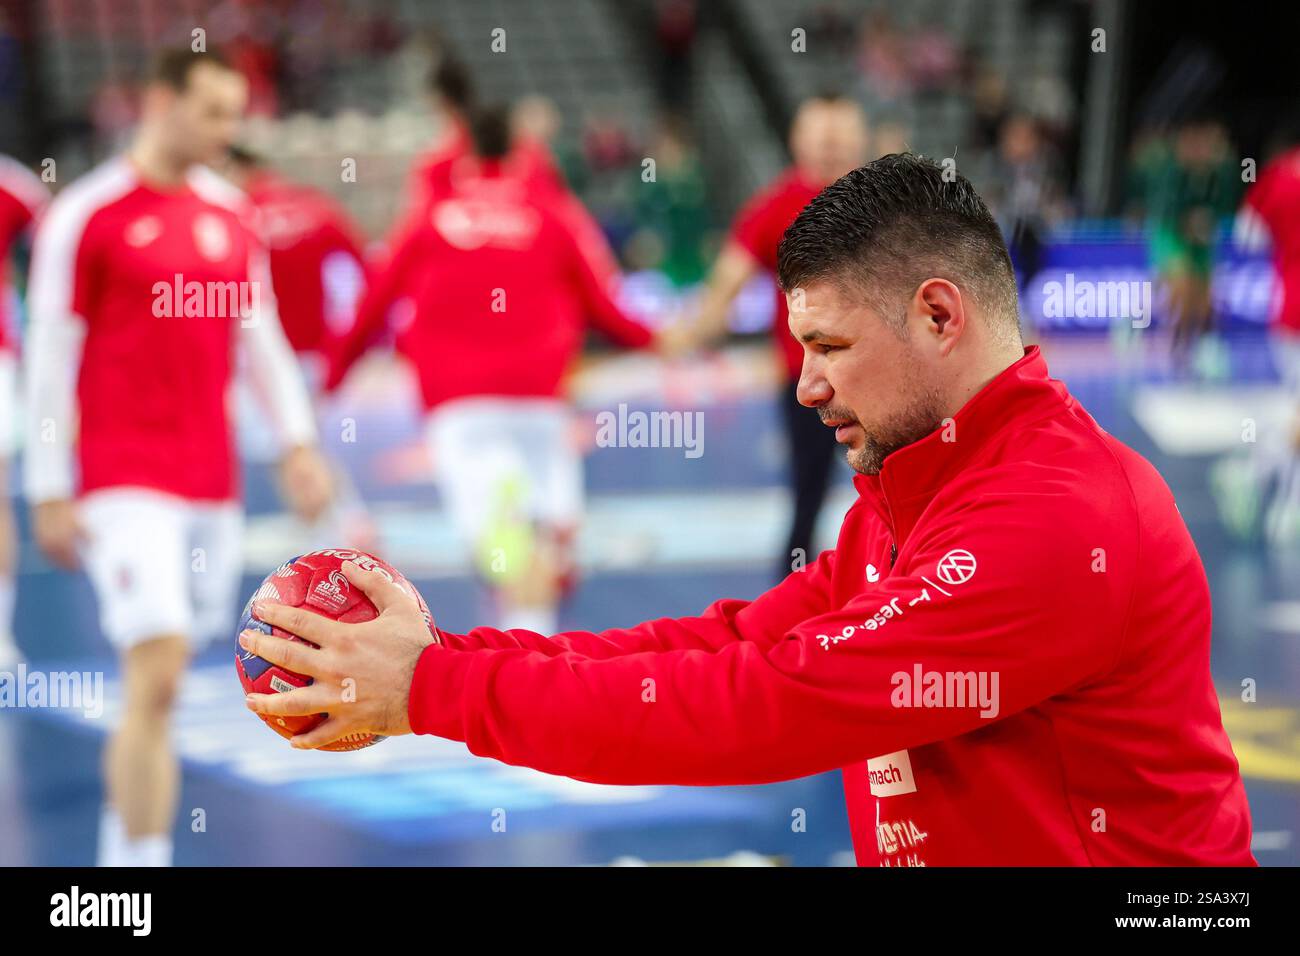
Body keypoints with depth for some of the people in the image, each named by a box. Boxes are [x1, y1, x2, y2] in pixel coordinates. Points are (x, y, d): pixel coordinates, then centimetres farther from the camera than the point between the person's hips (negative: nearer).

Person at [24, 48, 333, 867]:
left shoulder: (231, 214, 12)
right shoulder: (88, 214, -5)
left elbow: (262, 333, 17)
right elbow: (49, 355, -5)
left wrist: (299, 443, 6)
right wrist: (48, 492, -8)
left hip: (214, 483, 6)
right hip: (125, 483, -6)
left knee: (160, 685, 10)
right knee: (158, 673, -15)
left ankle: (122, 848, 24)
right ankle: (144, 858, -10)